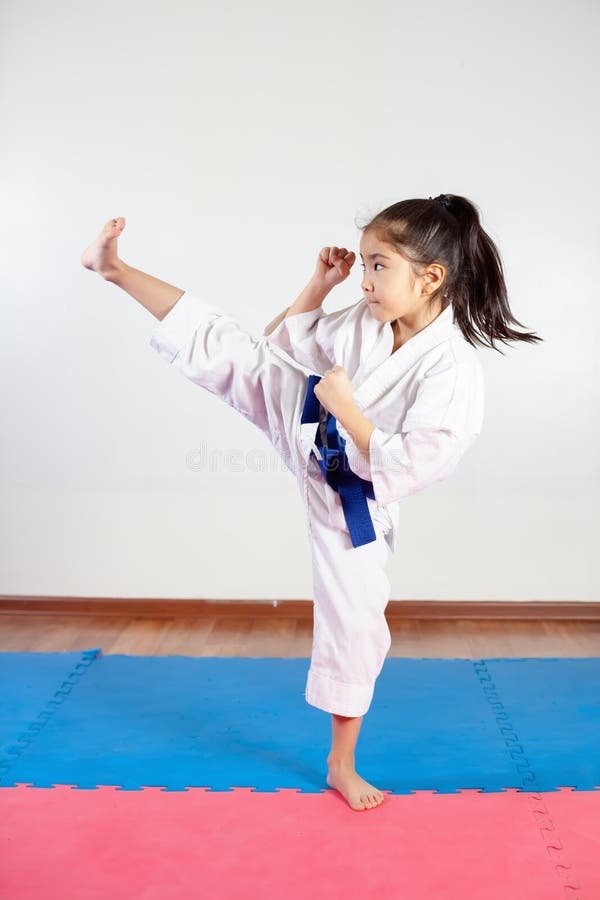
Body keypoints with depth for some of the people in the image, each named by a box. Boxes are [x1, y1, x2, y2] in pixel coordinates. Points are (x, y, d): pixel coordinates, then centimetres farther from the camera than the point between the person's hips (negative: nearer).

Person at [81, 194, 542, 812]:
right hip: (305, 425, 4)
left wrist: (344, 406, -29)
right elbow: (281, 346, 4)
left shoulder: (452, 371, -30)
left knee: (355, 625, 4)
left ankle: (342, 766, 23)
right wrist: (318, 286, -9)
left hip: (350, 500, -4)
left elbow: (405, 471, -33)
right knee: (226, 347, -4)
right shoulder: (366, 318, -12)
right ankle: (114, 268, 15)